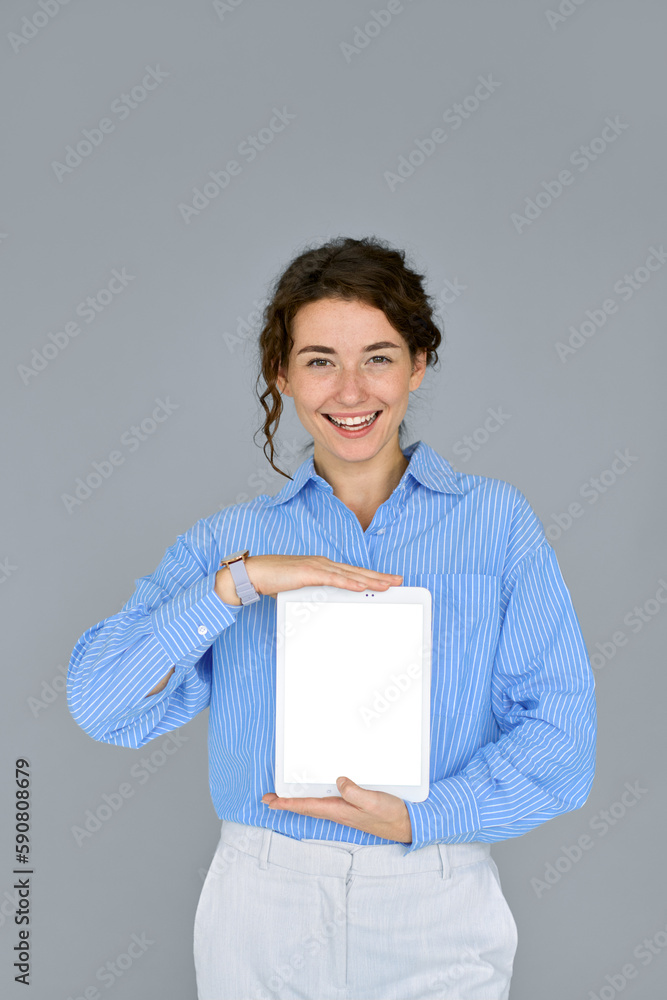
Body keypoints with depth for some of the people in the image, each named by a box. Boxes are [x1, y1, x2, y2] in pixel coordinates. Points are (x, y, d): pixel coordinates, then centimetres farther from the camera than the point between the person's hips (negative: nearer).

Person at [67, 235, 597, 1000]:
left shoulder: (497, 521, -1)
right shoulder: (231, 537, 3)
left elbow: (561, 737, -5)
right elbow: (99, 700, -7)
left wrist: (419, 817, -17)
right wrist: (240, 580, -17)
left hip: (437, 915, -1)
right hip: (259, 909, 1)